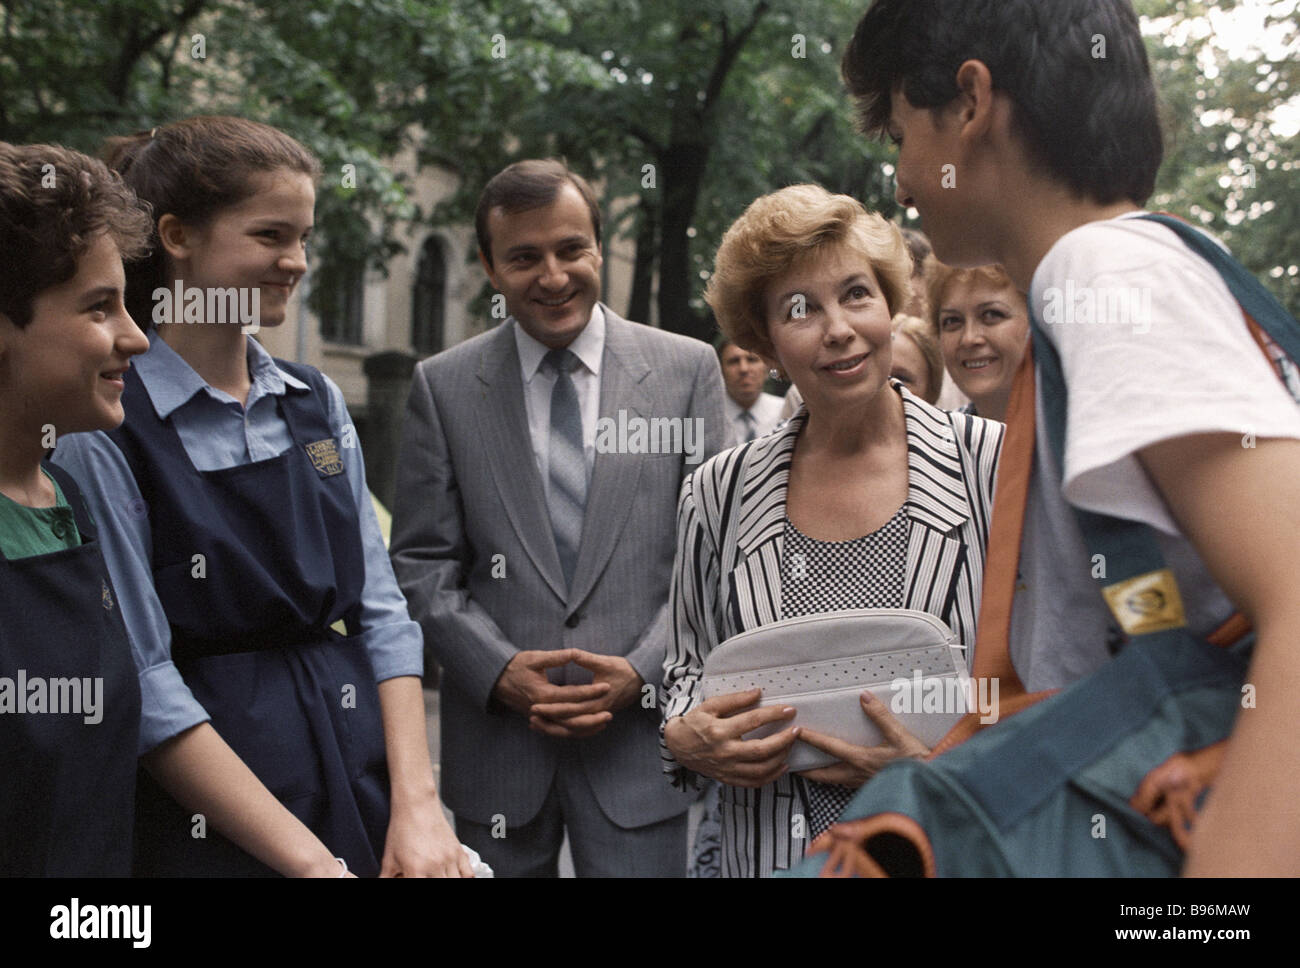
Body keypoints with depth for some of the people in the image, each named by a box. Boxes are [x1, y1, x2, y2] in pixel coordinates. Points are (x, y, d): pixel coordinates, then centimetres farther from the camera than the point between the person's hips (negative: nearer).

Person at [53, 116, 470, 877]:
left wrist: (418, 803, -8)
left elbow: (381, 610, 3)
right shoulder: (102, 428, -12)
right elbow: (143, 684, -15)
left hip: (367, 782, 5)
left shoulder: (317, 401, 6)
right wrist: (311, 861, -17)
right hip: (211, 827, -5)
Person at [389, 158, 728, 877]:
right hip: (495, 731, 1)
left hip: (642, 728, -1)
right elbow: (420, 563, 3)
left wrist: (643, 670, -10)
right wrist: (499, 669, -10)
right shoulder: (443, 386, 3)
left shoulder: (687, 369, 2)